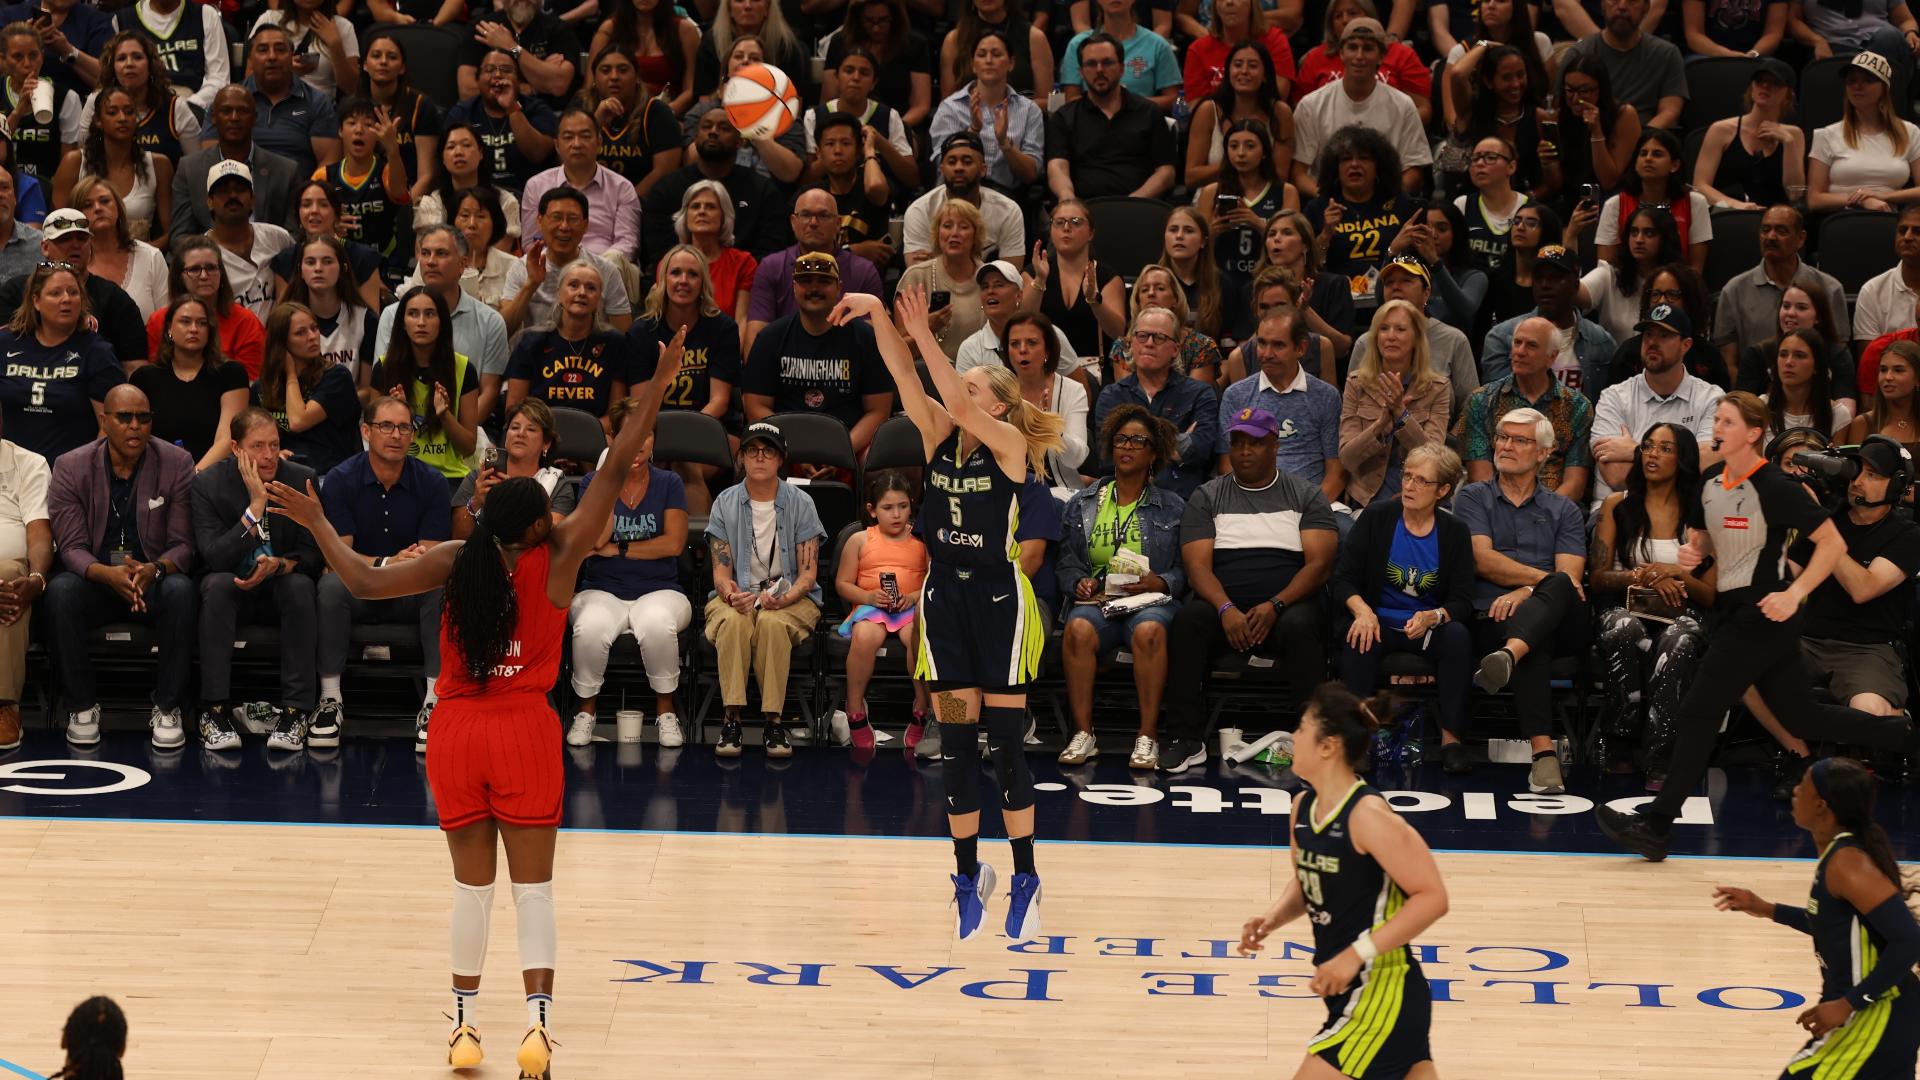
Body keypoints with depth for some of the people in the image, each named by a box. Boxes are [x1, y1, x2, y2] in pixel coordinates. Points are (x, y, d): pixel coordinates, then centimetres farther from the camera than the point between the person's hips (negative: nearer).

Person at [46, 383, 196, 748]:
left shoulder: (177, 464, -4)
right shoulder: (70, 467, -4)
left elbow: (183, 544, -7)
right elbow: (72, 547, -9)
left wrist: (154, 570, -31)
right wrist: (108, 574, -32)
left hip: (153, 580, 0)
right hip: (95, 579, 0)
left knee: (181, 591, -35)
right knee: (60, 591, -33)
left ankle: (167, 708, -20)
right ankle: (81, 707, -18)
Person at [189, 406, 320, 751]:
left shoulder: (302, 479, -6)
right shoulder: (207, 483, -10)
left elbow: (314, 554, -4)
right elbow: (214, 557, -20)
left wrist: (278, 564, -26)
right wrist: (256, 506, -26)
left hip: (280, 588, 1)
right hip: (232, 591, -1)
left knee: (300, 585, -32)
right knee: (217, 583, -34)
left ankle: (295, 709, -32)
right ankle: (215, 711, -34)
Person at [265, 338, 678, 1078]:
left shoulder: (454, 563, -3)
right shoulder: (556, 558, -7)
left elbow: (365, 582, -6)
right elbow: (616, 471, -4)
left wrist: (318, 524, 6)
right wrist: (656, 390, -1)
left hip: (457, 733, 2)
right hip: (526, 730, -2)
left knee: (471, 883, 11)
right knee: (532, 885, 0)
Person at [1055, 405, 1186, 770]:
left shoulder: (1173, 508, 14)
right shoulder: (1082, 504, 19)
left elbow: (1187, 568, 7)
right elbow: (1064, 560, 14)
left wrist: (1161, 583, -12)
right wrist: (1079, 581, -6)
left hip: (1151, 599, -1)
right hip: (1096, 599, 1)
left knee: (1149, 630, -38)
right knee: (1079, 629, -35)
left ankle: (1147, 738, -34)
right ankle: (1083, 734, -31)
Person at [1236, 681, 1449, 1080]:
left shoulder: (1368, 815, -22)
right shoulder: (1304, 808, 5)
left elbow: (1432, 897, -23)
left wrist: (1357, 953, -26)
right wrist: (1272, 918, 1)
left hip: (1380, 1001, -9)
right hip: (1352, 994, 9)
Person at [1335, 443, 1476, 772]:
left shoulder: (1455, 532, 1)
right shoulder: (1376, 517, 0)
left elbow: (1461, 603, -2)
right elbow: (1342, 578, -2)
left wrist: (1432, 618, -26)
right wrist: (1362, 610, -24)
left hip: (1431, 626, 1)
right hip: (1380, 621, -1)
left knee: (1458, 635, -32)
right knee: (1358, 640, -34)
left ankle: (1451, 738, -29)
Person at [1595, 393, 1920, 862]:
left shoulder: (1775, 487, -16)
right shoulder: (1711, 481, 6)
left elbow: (1833, 543, -14)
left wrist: (1795, 593, -22)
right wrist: (1694, 550, 2)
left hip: (1763, 612, -9)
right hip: (1731, 609, 9)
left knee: (1699, 711, -9)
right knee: (1802, 718, 13)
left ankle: (1656, 825, -5)